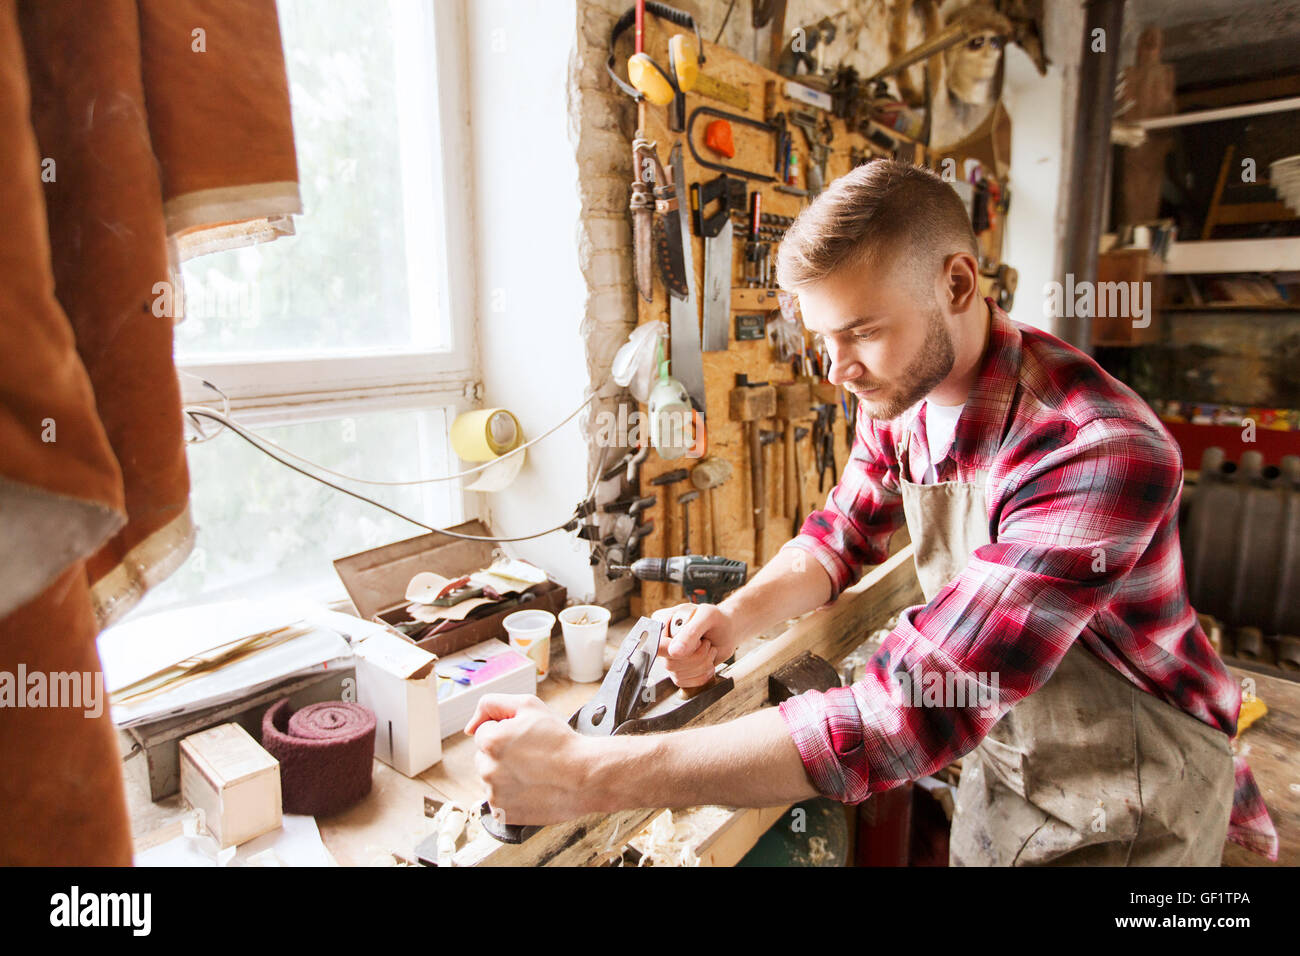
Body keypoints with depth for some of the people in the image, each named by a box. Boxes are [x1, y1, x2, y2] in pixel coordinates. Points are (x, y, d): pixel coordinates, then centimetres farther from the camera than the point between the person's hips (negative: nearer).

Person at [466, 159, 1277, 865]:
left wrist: (593, 776, -41)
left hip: (1122, 806, -5)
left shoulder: (1101, 454, -37)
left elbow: (909, 714, -42)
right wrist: (738, 616, -21)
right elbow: (843, 532, 1)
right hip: (997, 764, 5)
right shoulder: (903, 396, -12)